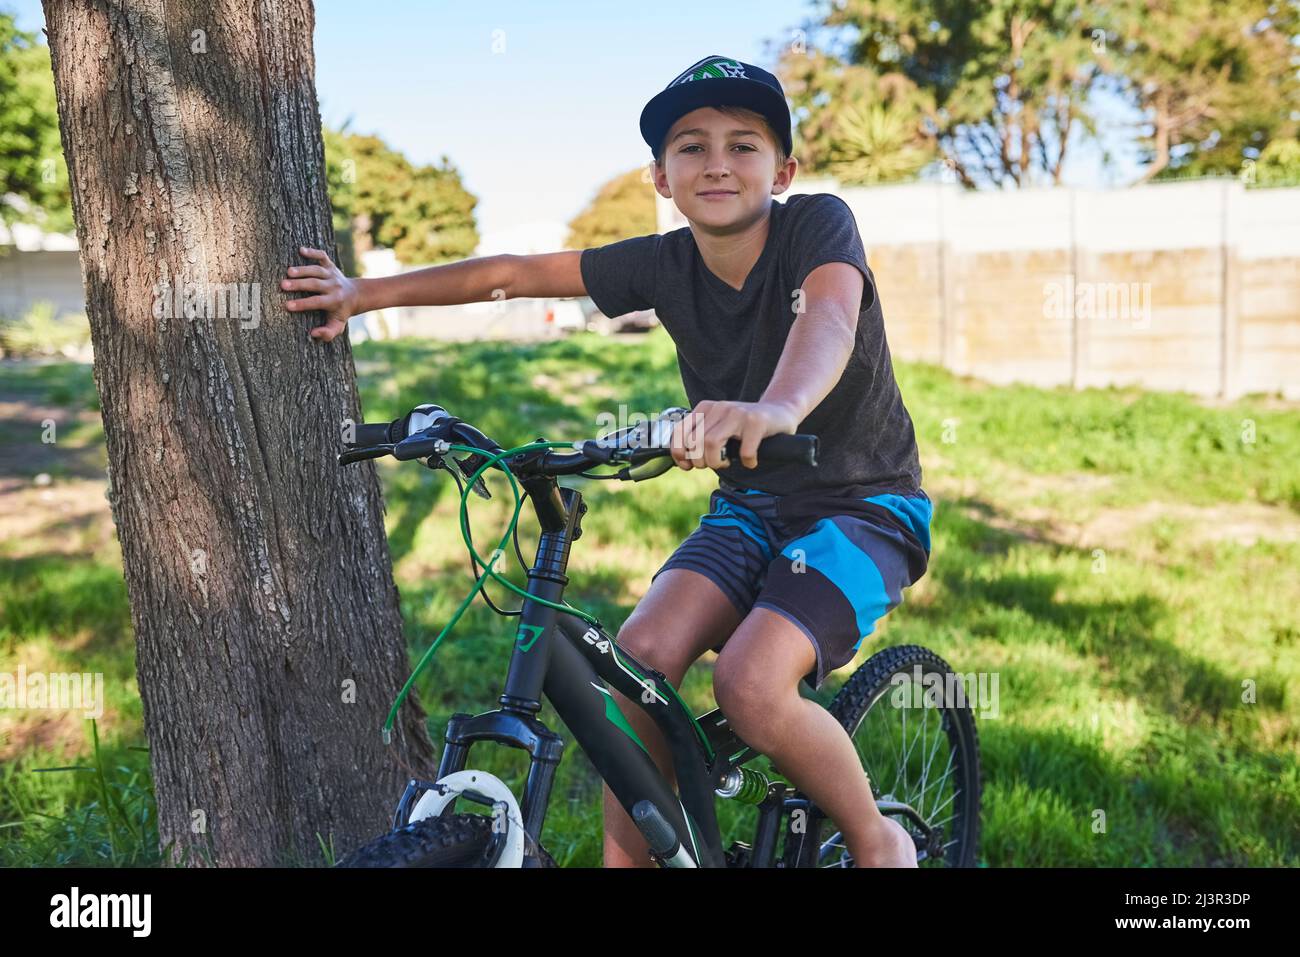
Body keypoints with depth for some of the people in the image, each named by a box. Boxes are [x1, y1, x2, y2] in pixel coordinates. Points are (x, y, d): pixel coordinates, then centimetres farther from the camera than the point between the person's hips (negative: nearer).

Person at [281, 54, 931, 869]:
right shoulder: (663, 264, -4)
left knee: (751, 684, -26)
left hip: (867, 504, -5)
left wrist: (778, 409, -62)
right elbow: (517, 272, 4)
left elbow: (829, 317, -39)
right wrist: (365, 294, 7)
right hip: (750, 505, 5)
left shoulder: (818, 223, -17)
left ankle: (878, 840, 0)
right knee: (640, 652, -19)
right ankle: (626, 859, -3)